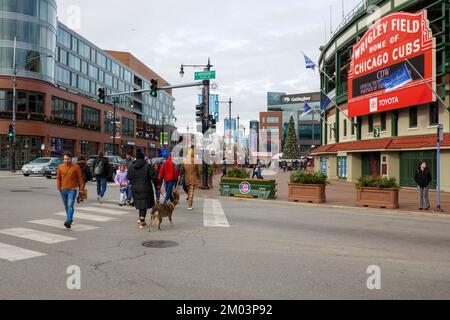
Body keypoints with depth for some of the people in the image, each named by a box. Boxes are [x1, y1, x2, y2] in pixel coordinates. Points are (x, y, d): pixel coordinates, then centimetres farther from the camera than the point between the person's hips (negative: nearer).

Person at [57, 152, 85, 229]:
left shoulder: (76, 167, -4)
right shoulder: (60, 167, 4)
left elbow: (80, 178, -2)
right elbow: (58, 178, 9)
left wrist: (81, 188, -5)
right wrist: (58, 187, 0)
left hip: (72, 189, -4)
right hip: (63, 189, 4)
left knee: (70, 205, -15)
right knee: (66, 206, 15)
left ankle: (68, 221, -20)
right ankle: (70, 219, 33)